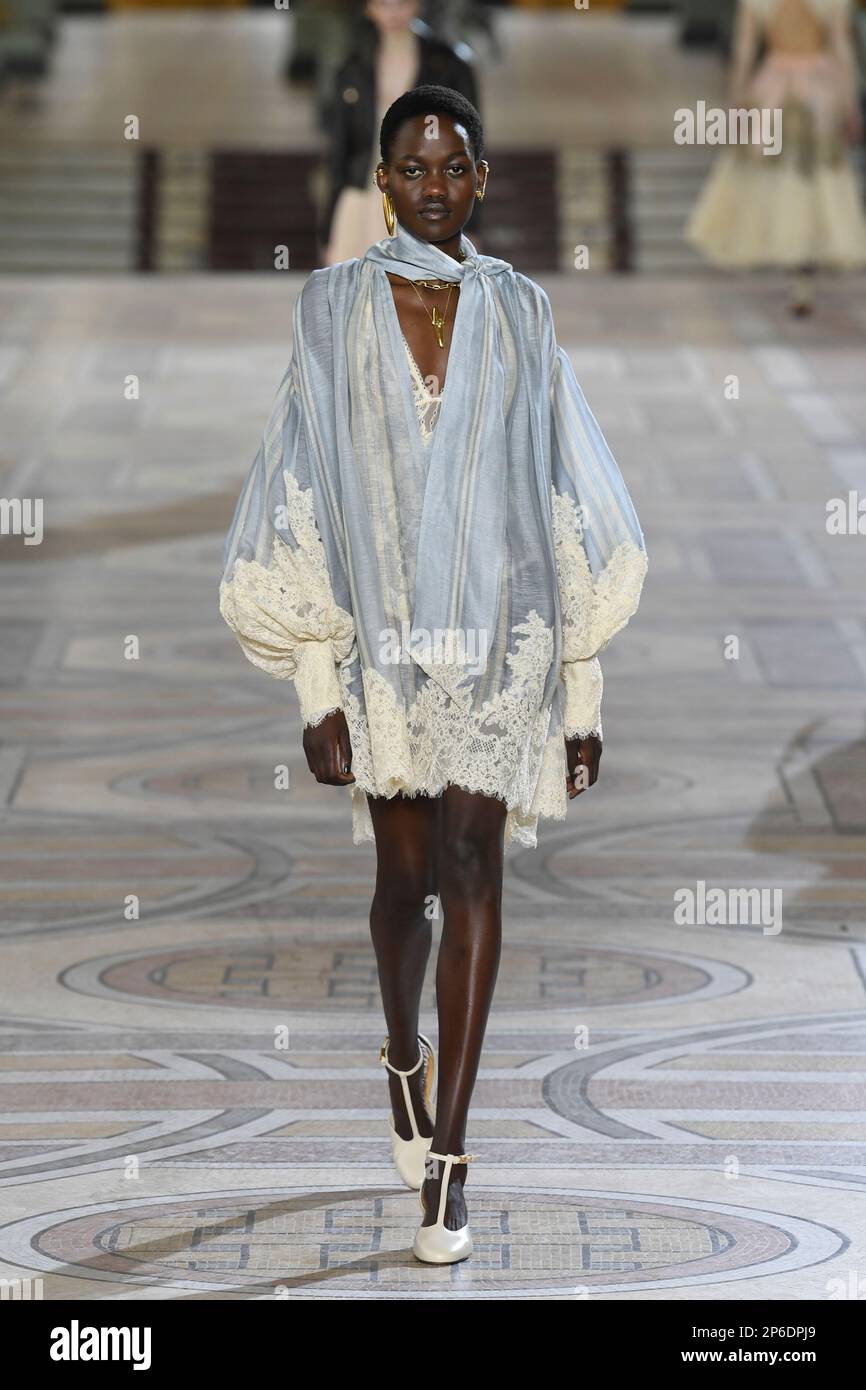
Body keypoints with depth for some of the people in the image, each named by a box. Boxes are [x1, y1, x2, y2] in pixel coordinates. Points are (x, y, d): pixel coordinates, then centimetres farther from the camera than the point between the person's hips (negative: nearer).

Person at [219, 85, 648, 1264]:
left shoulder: (517, 311, 3)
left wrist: (583, 688, 1)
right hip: (381, 629, 0)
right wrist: (316, 685, -8)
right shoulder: (336, 306, 0)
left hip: (499, 627, 0)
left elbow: (567, 501, 4)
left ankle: (446, 1157, -9)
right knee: (407, 875, 11)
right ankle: (406, 1054, 42)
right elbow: (305, 494, -2)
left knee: (472, 866, -10)